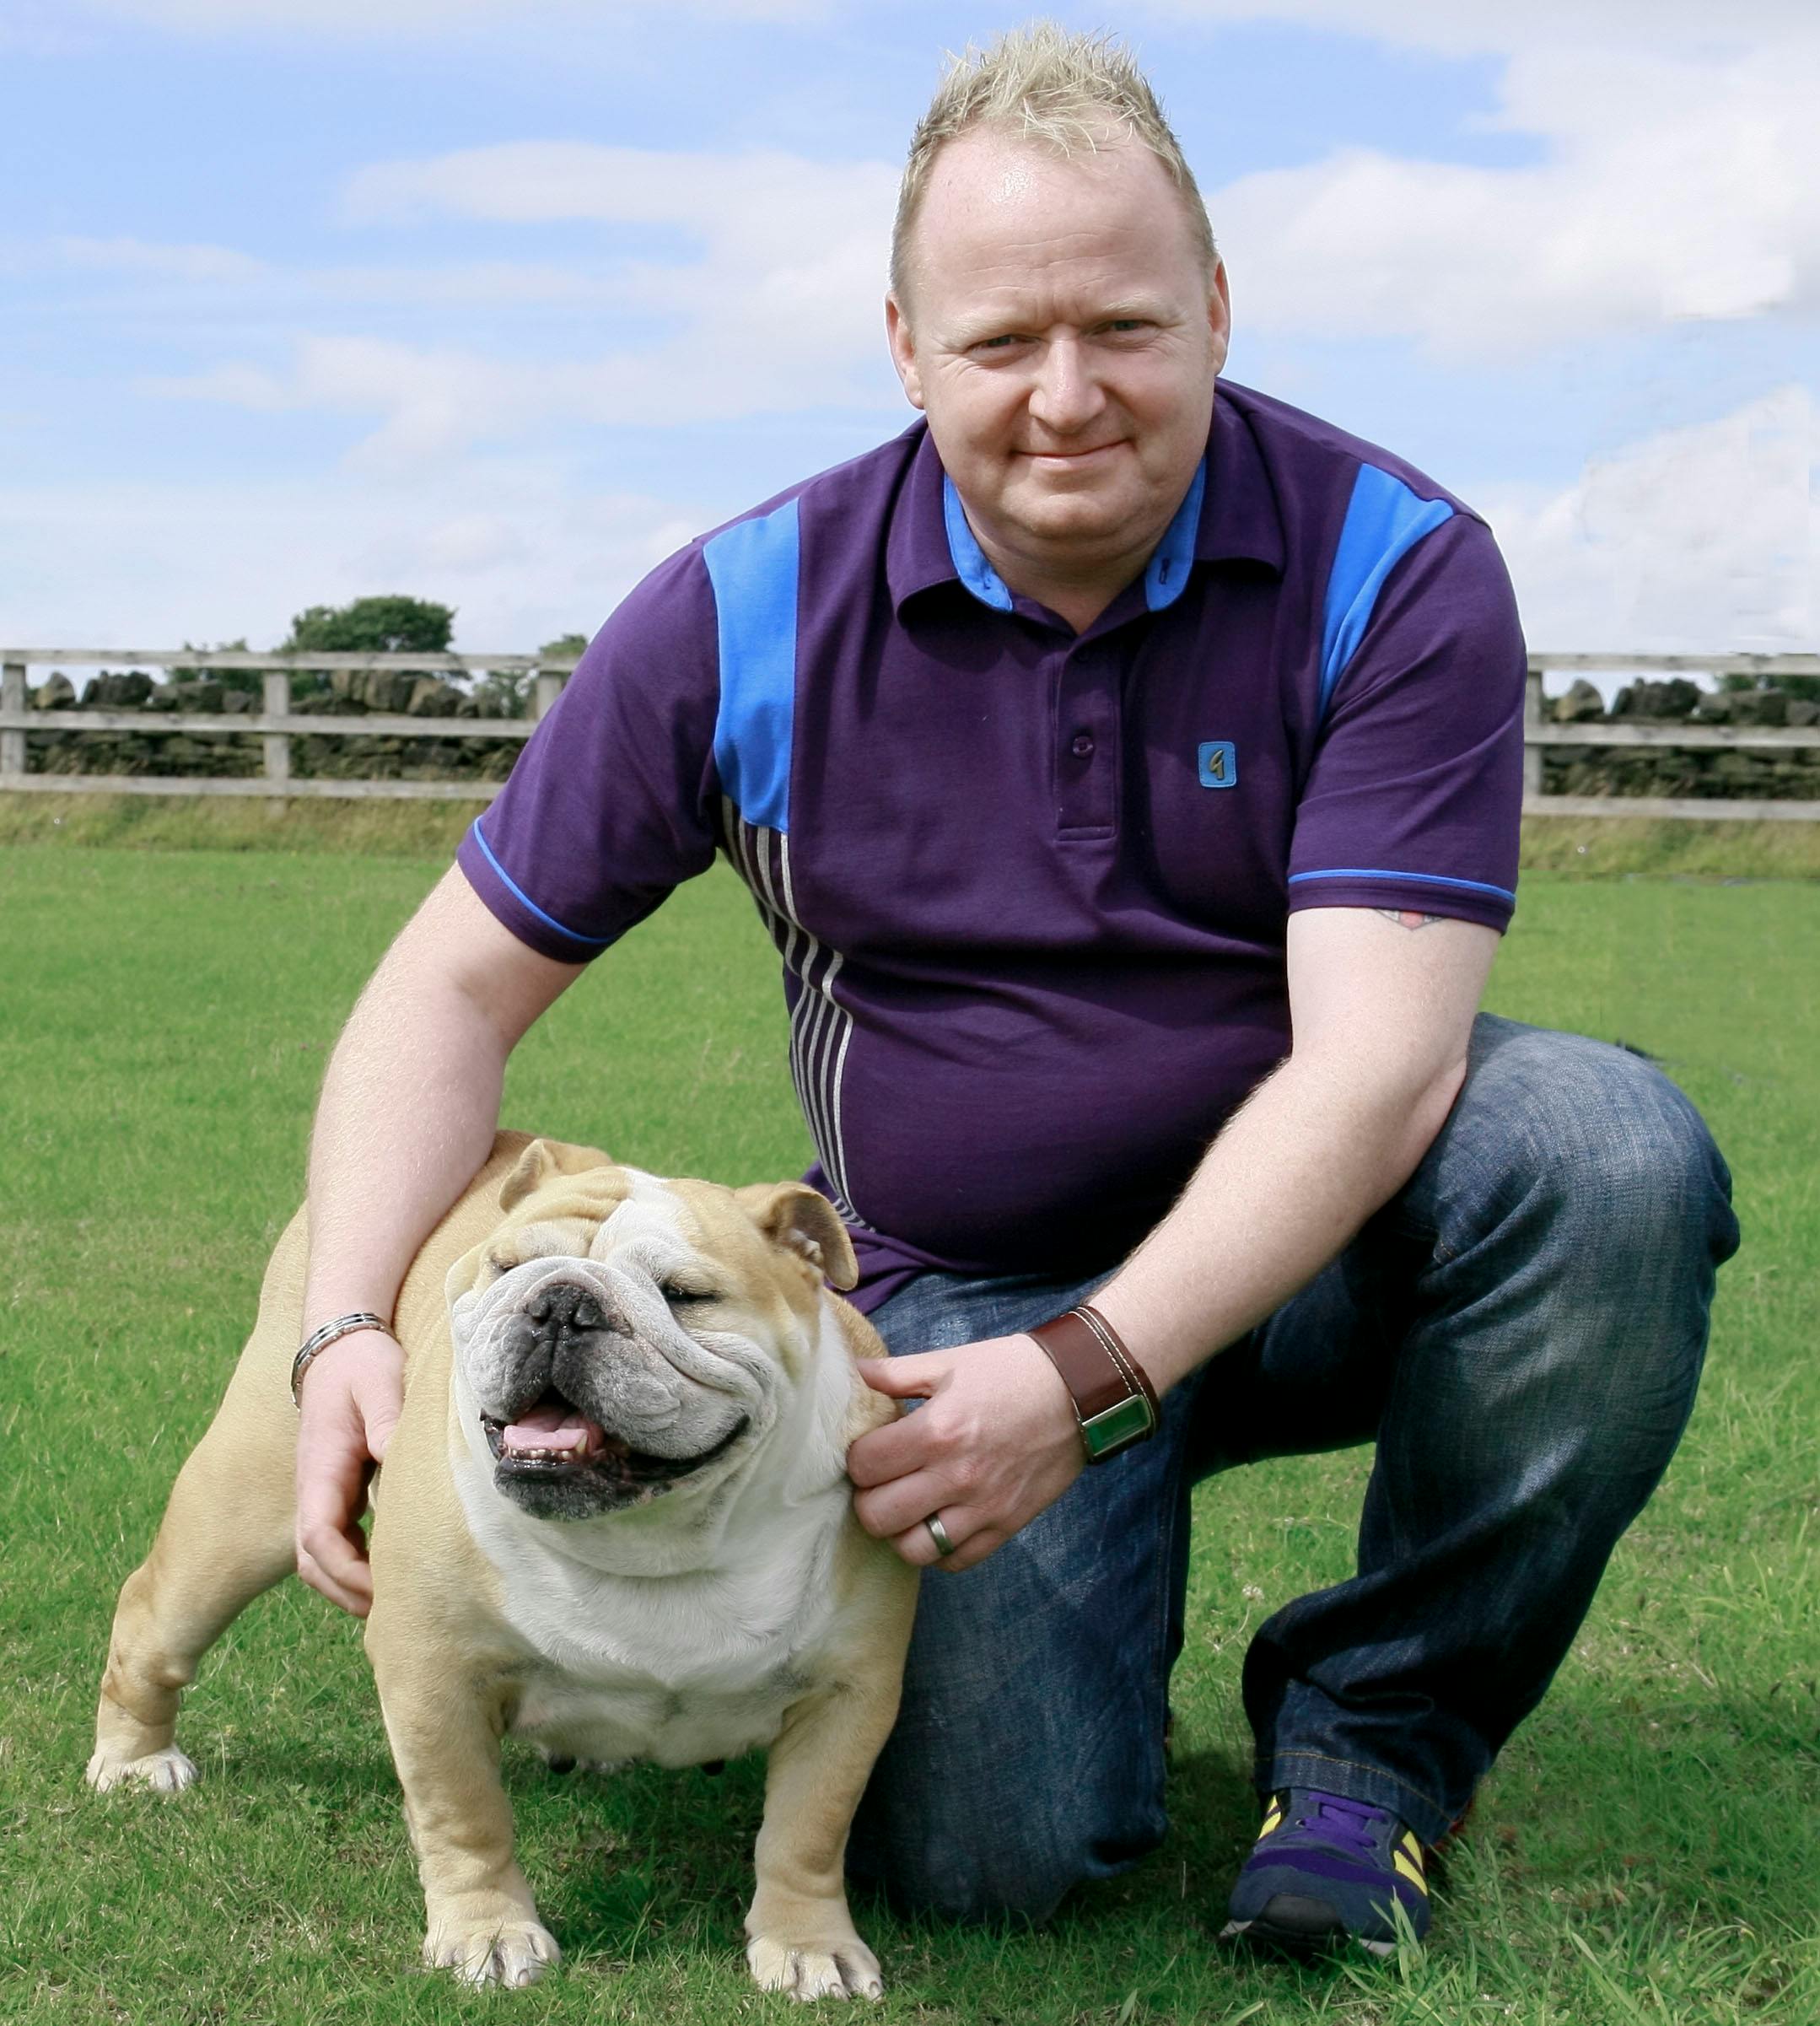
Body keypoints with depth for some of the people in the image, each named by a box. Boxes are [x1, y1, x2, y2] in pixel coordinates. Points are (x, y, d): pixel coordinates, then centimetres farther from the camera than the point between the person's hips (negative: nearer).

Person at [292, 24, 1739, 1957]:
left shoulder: (1396, 567, -14)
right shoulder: (747, 618, -10)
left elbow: (1378, 1053, -23)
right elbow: (458, 984, -3)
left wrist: (1090, 1374, -35)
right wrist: (353, 1327, -19)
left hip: (1307, 1238, 0)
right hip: (964, 1286, 0)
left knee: (1612, 1147, -32)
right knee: (988, 1849, -20)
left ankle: (1373, 1722, -8)